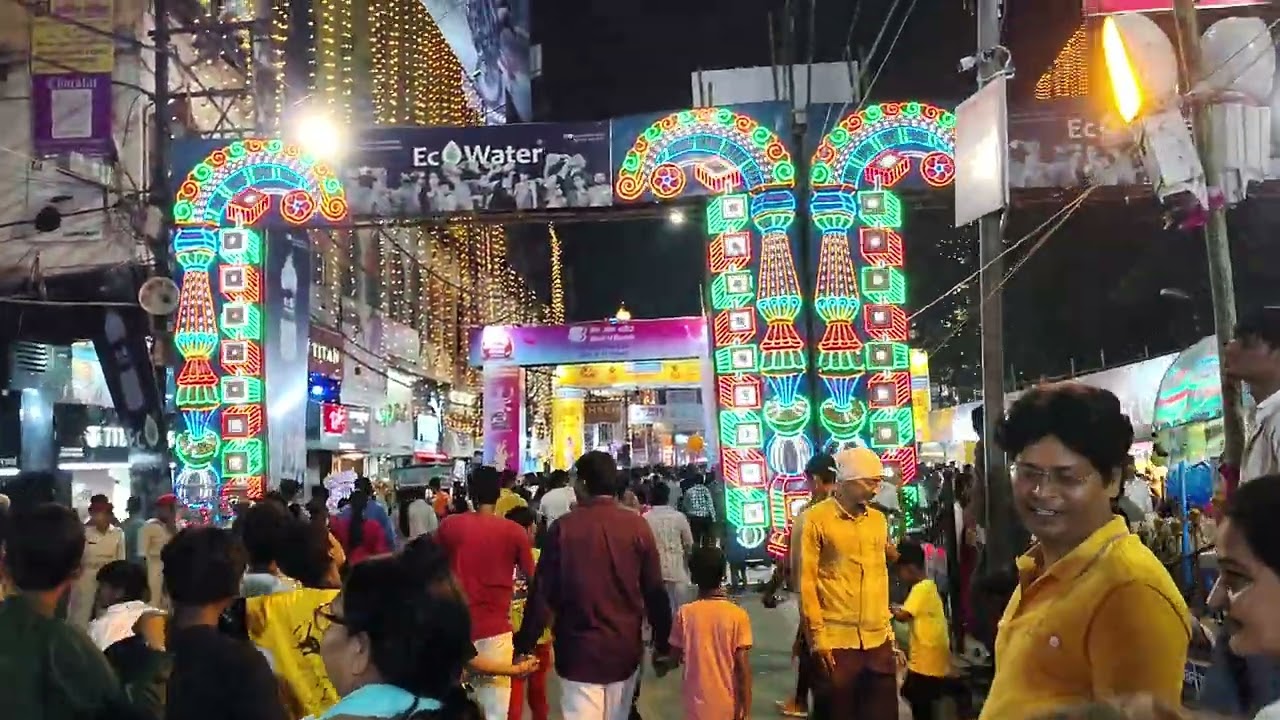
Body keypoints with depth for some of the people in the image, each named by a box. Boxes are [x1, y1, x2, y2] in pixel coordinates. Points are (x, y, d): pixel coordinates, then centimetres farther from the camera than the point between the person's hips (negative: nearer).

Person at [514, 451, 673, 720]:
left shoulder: (563, 528, -9)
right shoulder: (637, 526, -4)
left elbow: (543, 594, -7)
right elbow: (655, 591, 0)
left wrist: (524, 645, 2)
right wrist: (662, 643, 11)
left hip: (579, 649, -2)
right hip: (625, 647, 3)